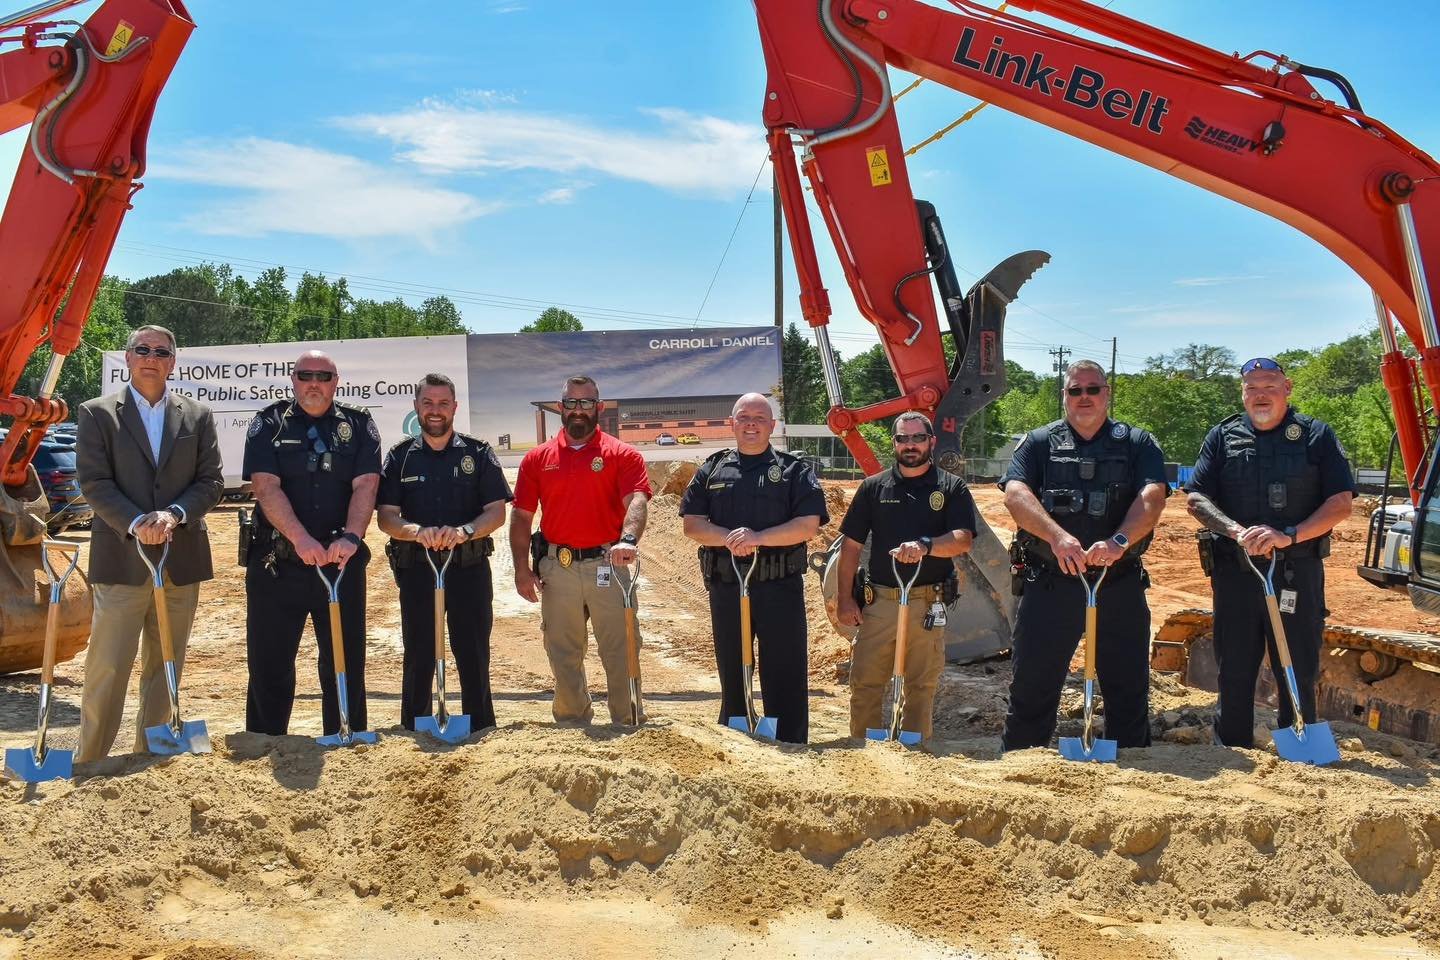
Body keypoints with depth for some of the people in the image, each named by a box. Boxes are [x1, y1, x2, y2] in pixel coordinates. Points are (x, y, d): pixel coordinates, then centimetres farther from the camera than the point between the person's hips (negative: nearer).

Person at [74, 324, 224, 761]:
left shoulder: (198, 416, 9)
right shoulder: (96, 414, 3)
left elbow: (211, 481, 4)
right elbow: (94, 482, -5)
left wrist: (174, 514, -13)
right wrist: (136, 523, -19)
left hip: (182, 559, 3)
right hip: (121, 558, -3)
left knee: (165, 668, 10)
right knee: (107, 668, -3)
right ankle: (89, 762, 8)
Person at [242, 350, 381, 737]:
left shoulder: (359, 425, 7)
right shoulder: (269, 424, 4)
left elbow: (366, 485, -6)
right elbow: (265, 486, -10)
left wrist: (350, 537, -23)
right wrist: (301, 538, -24)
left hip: (341, 563, 1)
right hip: (276, 564, 0)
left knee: (346, 665, 5)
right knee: (268, 665, 5)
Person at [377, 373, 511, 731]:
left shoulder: (478, 453, 6)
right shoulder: (400, 456, 9)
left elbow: (497, 511, 0)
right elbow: (386, 517, 2)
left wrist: (465, 531, -20)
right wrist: (417, 532, -20)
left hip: (470, 568, -1)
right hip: (416, 570, 1)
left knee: (474, 657, 2)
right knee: (418, 658, 6)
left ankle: (482, 731, 12)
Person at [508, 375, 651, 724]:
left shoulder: (623, 455, -1)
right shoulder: (538, 458, 8)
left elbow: (637, 502, -16)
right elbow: (521, 516, 9)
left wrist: (628, 540, -36)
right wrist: (522, 569, 1)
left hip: (608, 565, -3)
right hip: (557, 568, 3)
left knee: (621, 651, 1)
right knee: (563, 655, 13)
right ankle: (572, 722, 28)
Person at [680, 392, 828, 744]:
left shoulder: (794, 470, 4)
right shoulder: (712, 469, 11)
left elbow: (808, 525, -8)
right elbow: (692, 524, 3)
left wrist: (758, 537, -20)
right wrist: (728, 537, -16)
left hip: (780, 587, -3)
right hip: (726, 586, 3)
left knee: (786, 676, 0)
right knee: (731, 675, 13)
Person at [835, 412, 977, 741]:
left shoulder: (952, 488, 5)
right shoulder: (874, 487, 10)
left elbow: (963, 540, -9)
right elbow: (851, 546, 9)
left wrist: (925, 545, -28)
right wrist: (844, 598, 2)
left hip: (928, 604, -1)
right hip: (879, 600, 1)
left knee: (921, 687, 6)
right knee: (864, 685, 0)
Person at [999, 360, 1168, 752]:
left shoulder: (1138, 444, 9)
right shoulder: (1039, 443, 9)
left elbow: (1152, 497, -8)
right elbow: (1015, 494, -8)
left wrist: (1119, 540, -28)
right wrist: (1057, 536, -26)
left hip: (1119, 584, 1)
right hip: (1049, 584, -1)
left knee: (1129, 690, 9)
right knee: (1031, 688, 4)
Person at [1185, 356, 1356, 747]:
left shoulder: (1316, 436, 4)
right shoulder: (1223, 437, 9)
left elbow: (1341, 502, -3)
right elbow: (1194, 498, 3)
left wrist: (1289, 535, -18)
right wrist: (1237, 531, -15)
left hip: (1298, 572, -1)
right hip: (1235, 572, 2)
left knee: (1299, 674, 5)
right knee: (1234, 673, 8)